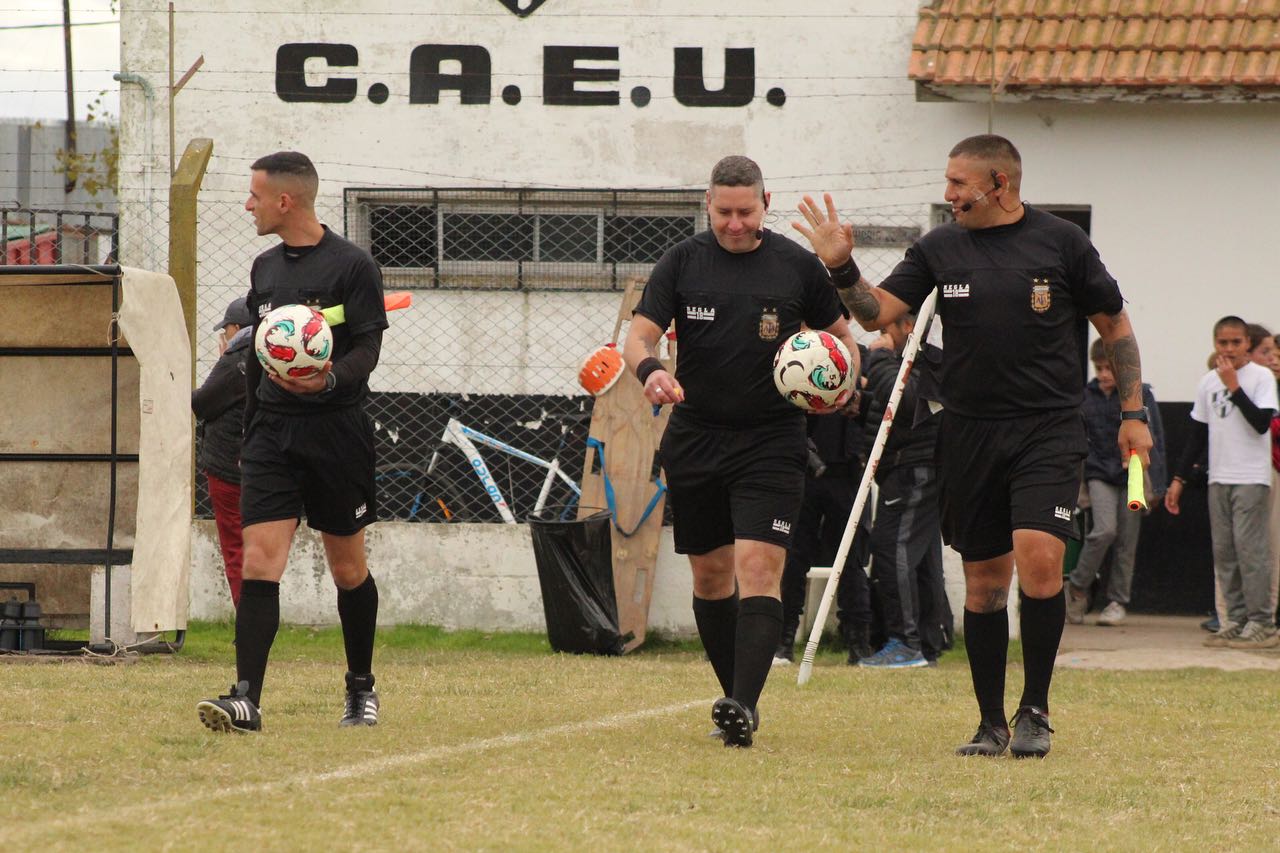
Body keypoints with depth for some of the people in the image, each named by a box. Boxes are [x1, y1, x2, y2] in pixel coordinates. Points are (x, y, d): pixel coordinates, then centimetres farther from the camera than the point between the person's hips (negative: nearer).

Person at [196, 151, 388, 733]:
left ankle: (361, 687, 27)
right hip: (272, 431, 4)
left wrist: (332, 379, -31)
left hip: (336, 429, -4)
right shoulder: (265, 268, 15)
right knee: (259, 559, -11)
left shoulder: (351, 265, -5)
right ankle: (246, 700, -19)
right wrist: (250, 430, 22)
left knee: (348, 568, 8)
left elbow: (368, 348, -11)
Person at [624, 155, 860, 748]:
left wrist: (844, 381, -8)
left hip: (771, 444, -3)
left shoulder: (797, 266, 1)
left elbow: (842, 335, 13)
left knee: (758, 566, -16)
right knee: (710, 575, 9)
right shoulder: (683, 262, 2)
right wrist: (649, 369, -26)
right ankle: (737, 698, 23)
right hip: (694, 442, 3)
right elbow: (638, 336, -3)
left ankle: (744, 706, -25)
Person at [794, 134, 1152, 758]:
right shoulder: (940, 249, 6)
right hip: (969, 432, 3)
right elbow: (878, 312, 0)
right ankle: (991, 723, 16)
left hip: (1048, 428, -3)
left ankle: (1035, 710, -5)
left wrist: (1133, 412, 6)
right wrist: (842, 268, -17)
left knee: (1038, 555, -20)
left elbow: (1114, 325, 8)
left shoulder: (1061, 243, 0)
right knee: (984, 578, 5)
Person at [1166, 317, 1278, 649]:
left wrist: (1234, 387, -16)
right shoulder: (1208, 382, 13)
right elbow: (1198, 435, 17)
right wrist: (1179, 478, 14)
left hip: (1252, 478, -6)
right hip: (1219, 479, 6)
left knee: (1249, 546, -12)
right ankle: (1236, 619, 6)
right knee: (1223, 550, 3)